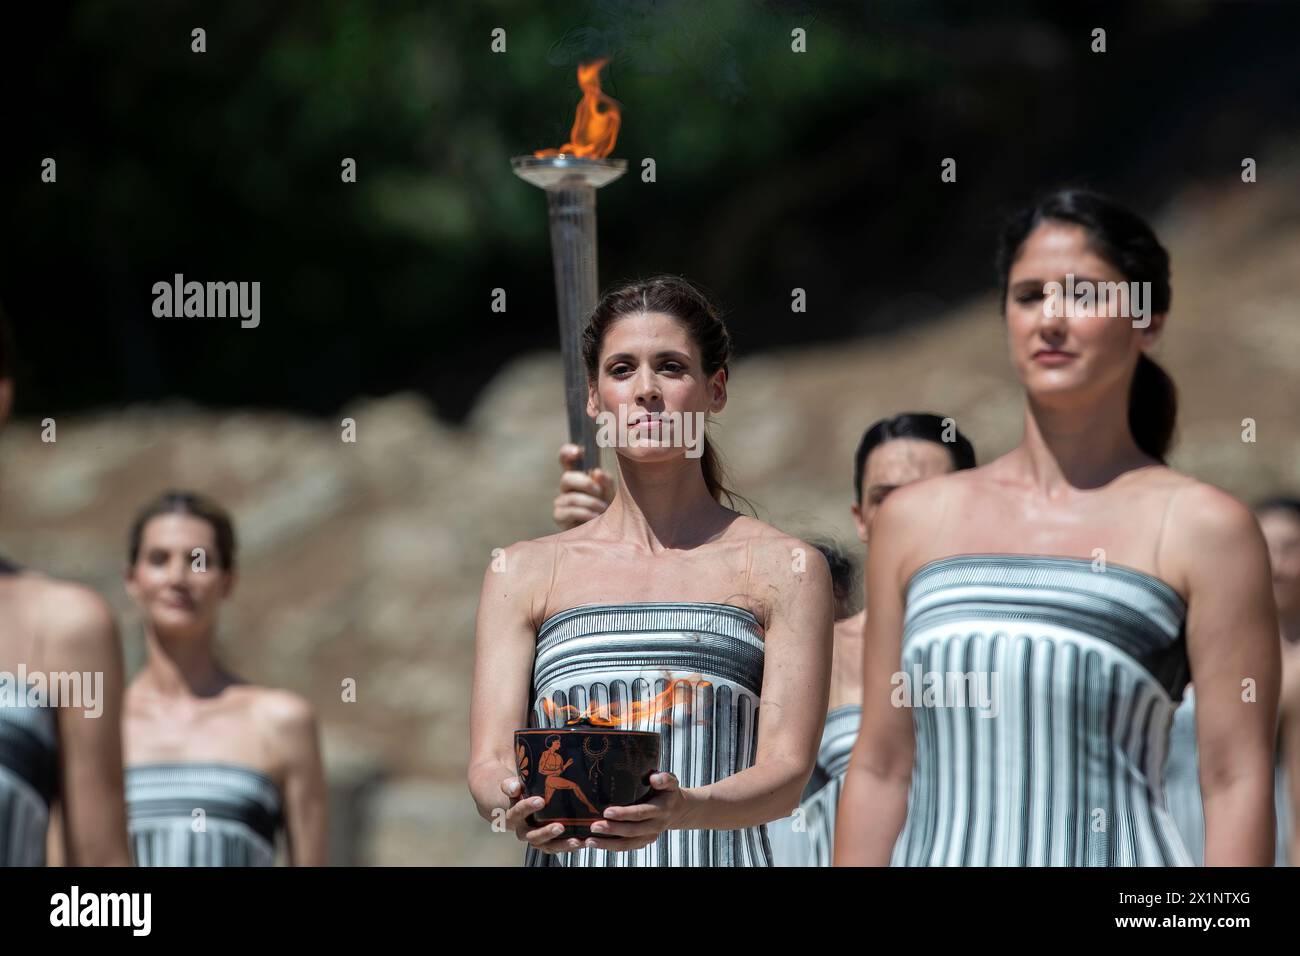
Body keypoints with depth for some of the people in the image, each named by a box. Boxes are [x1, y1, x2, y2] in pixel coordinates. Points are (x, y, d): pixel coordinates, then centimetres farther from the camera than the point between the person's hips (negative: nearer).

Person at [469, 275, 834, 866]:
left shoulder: (782, 568, 7)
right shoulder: (522, 573, 13)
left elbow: (787, 771, -2)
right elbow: (489, 764, 4)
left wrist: (683, 810, -21)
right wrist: (516, 807, -18)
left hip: (721, 857, -3)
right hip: (564, 863, 3)